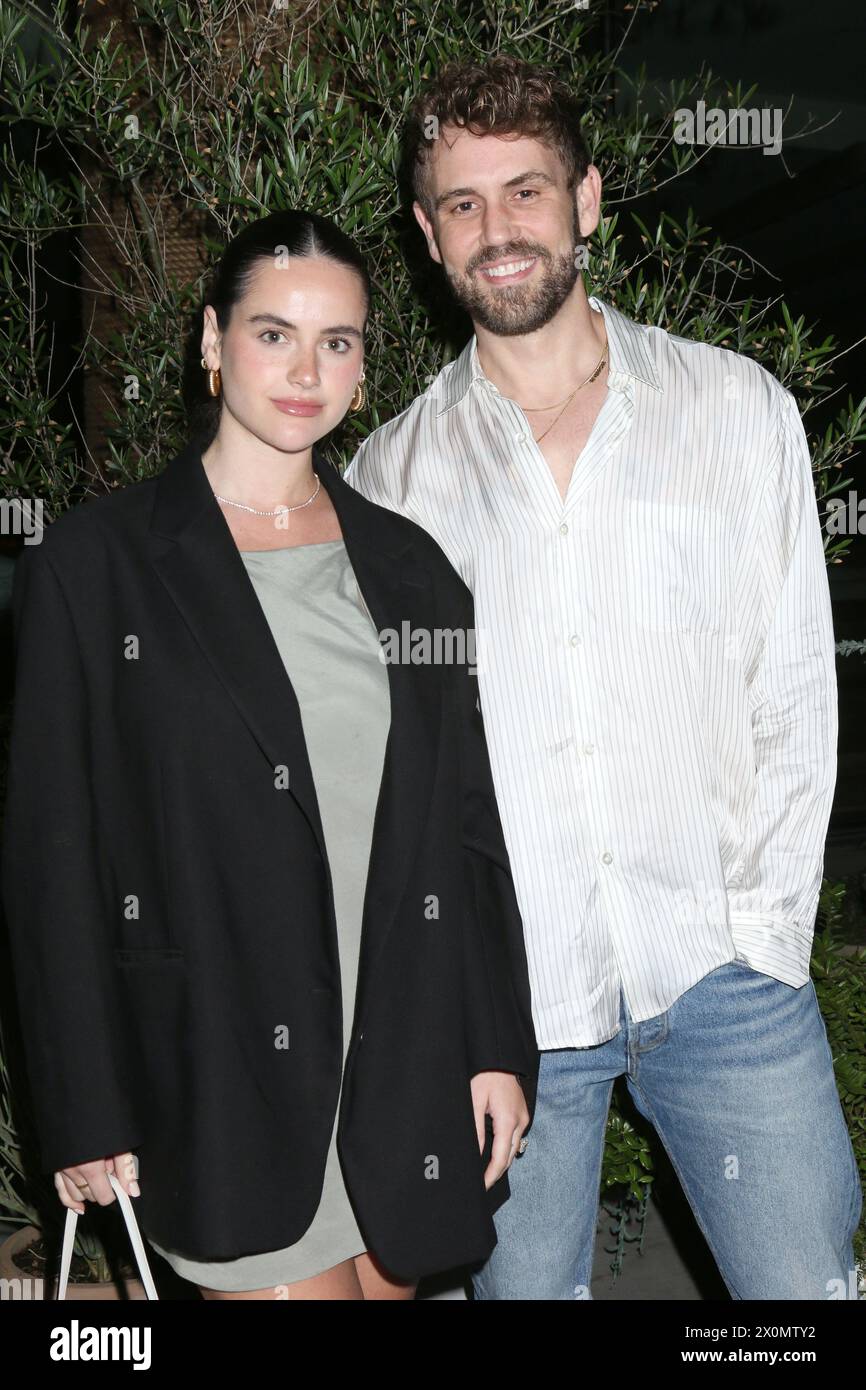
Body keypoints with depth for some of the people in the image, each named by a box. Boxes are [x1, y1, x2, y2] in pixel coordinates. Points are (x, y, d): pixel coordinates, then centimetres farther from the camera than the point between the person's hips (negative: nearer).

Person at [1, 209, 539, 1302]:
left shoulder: (409, 567, 7)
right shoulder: (96, 560, -4)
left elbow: (470, 823, 9)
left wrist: (501, 1046, 4)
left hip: (408, 1065, 4)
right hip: (218, 1075, -4)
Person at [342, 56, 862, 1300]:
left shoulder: (737, 408, 4)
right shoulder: (390, 475, 4)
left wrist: (762, 929, -3)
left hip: (723, 977, 0)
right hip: (504, 997, 1)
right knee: (525, 1284, 12)